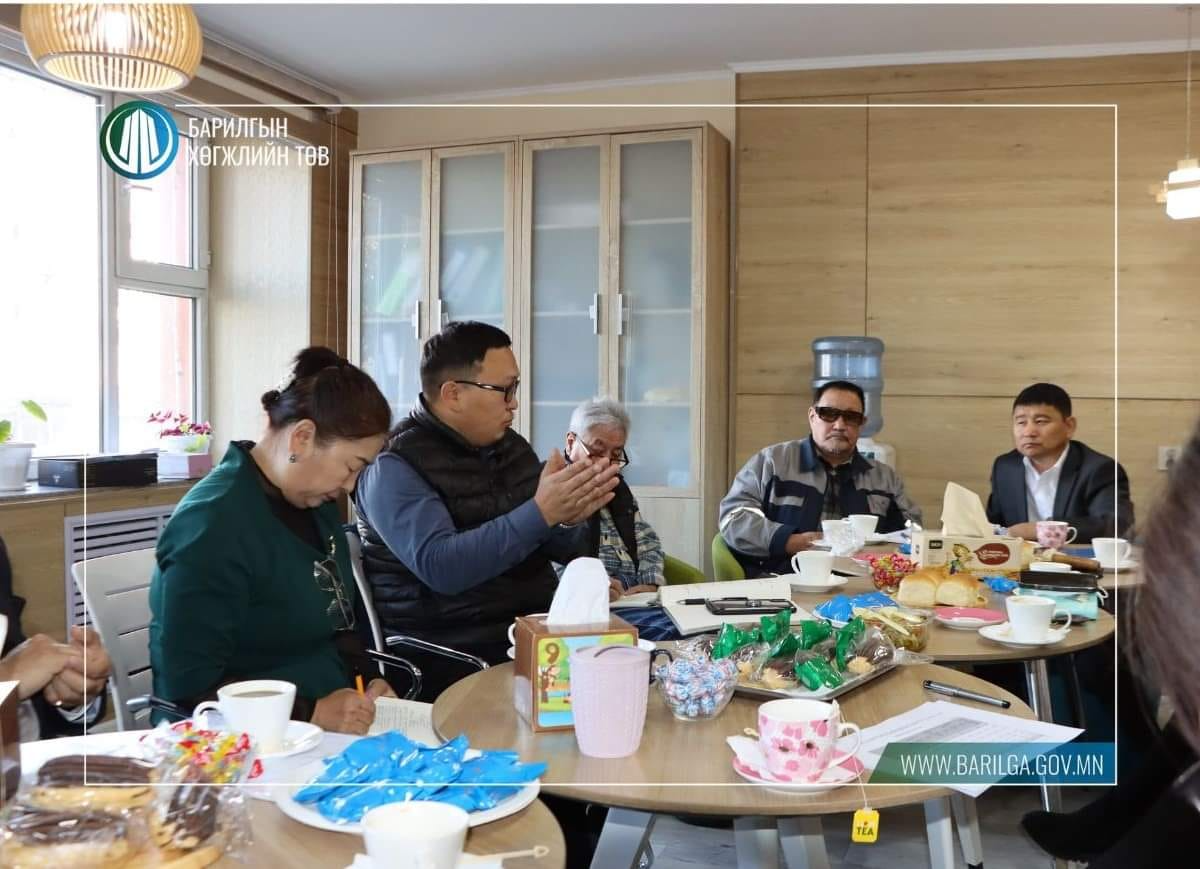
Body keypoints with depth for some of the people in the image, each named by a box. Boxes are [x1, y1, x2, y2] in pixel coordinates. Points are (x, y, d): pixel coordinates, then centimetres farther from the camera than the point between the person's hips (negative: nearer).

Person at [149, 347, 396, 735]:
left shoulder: (316, 502, 9)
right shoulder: (213, 525, -17)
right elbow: (191, 688, -18)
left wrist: (363, 677, 4)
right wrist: (311, 713, -22)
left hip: (330, 726, 8)